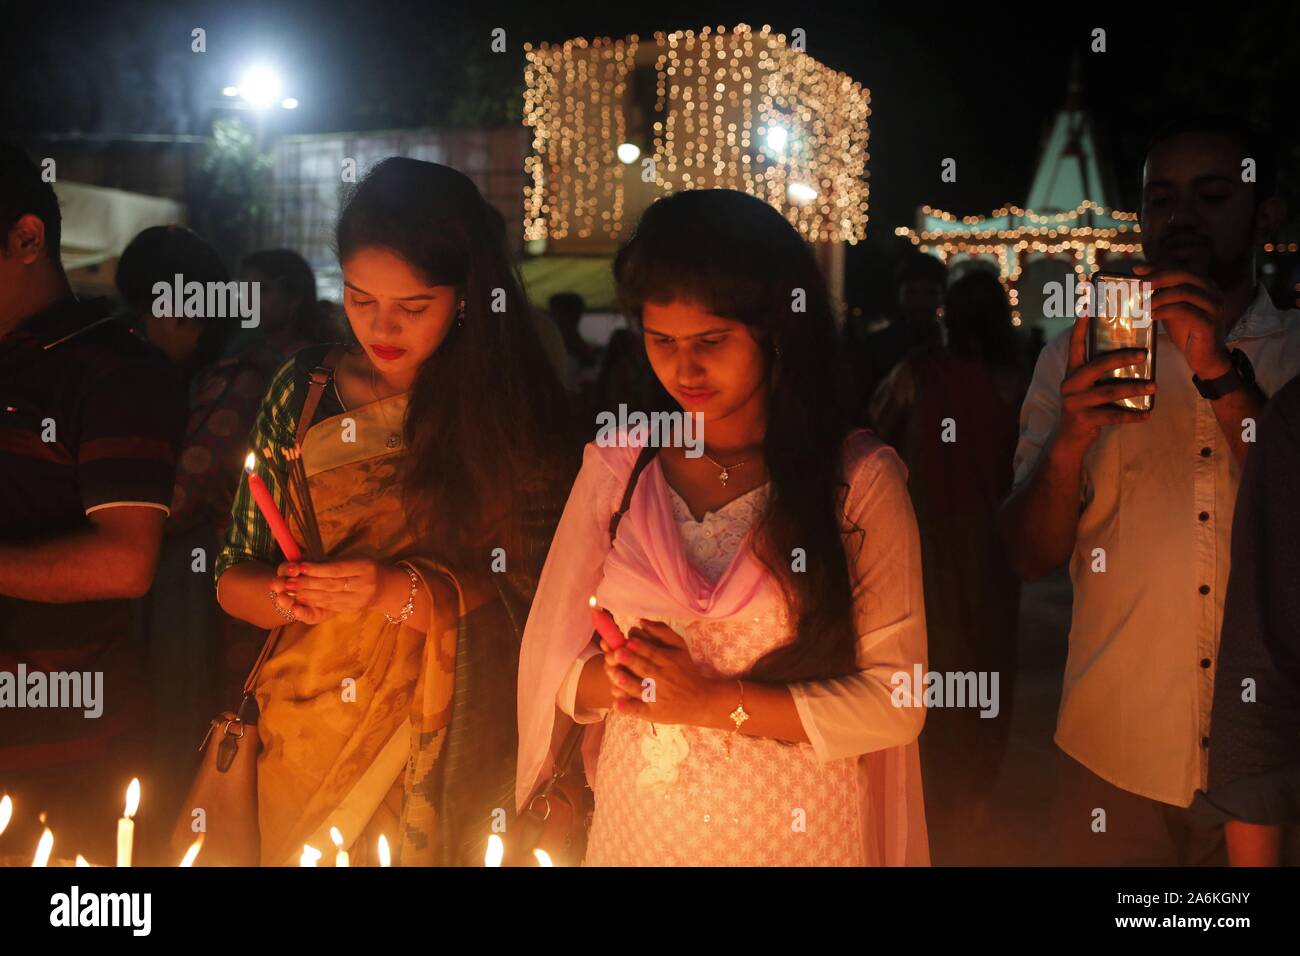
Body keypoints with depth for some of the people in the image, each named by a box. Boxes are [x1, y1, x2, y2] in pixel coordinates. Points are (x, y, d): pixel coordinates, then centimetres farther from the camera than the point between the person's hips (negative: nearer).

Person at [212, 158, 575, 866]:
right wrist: (285, 595, -17)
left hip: (460, 747, -2)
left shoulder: (512, 403, -5)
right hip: (310, 738, 2)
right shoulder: (305, 390, 1)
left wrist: (400, 591, -22)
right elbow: (234, 579, 4)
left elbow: (533, 588, -9)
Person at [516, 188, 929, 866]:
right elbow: (551, 660, 0)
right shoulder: (616, 466, -2)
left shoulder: (859, 478, -10)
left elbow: (897, 702, -12)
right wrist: (625, 678, -20)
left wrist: (716, 701, -18)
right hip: (639, 821, 2)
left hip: (797, 828, -2)